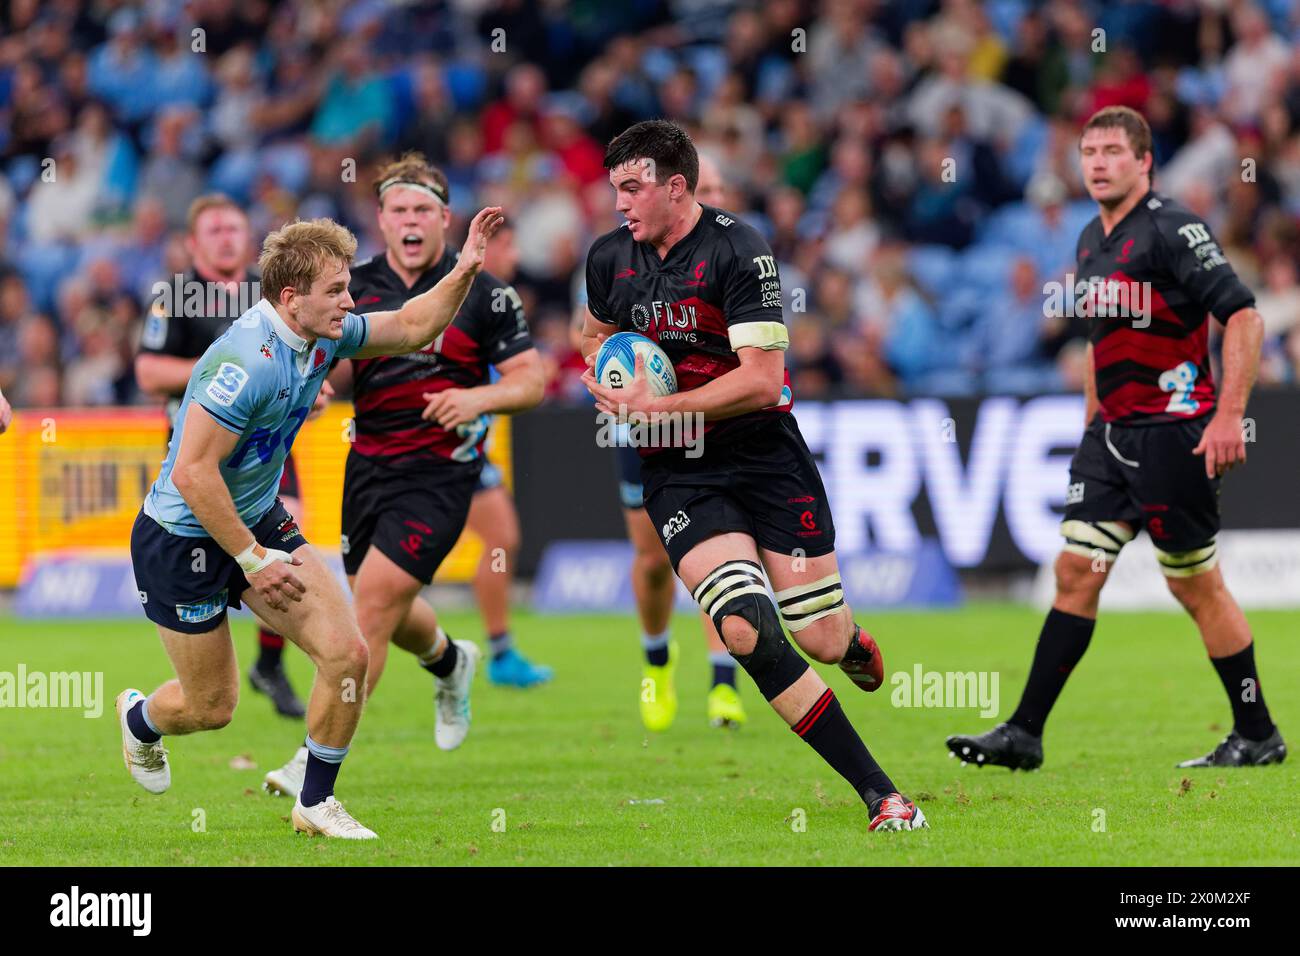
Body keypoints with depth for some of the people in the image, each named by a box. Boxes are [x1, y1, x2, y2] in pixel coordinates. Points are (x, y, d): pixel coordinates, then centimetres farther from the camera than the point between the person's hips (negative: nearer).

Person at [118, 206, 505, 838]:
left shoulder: (323, 336, -4)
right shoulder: (247, 360, -31)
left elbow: (413, 326, 12)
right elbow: (191, 473, -30)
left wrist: (464, 270, -5)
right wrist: (253, 560, -24)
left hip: (259, 520, 8)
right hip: (183, 538, -8)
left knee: (347, 654, -7)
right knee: (212, 706, 7)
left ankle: (314, 803, 9)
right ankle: (139, 718, 43)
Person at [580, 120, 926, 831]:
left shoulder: (736, 251, -13)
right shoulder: (609, 258, 5)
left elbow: (762, 379, -18)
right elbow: (596, 332, 28)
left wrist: (659, 407, -19)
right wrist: (604, 372, 6)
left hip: (764, 456, -3)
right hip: (677, 475, 3)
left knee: (823, 641, -2)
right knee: (746, 629, -20)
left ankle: (855, 643, 41)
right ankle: (879, 793, -15)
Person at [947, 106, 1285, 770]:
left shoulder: (1173, 229, -13)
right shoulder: (1092, 241, 13)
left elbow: (1243, 318, -17)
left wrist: (1229, 416, -22)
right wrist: (1091, 420, 23)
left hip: (1172, 432, -8)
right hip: (1113, 434, 8)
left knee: (1196, 585, -1)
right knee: (1076, 570, 3)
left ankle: (1257, 735, 11)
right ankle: (1024, 735, 3)